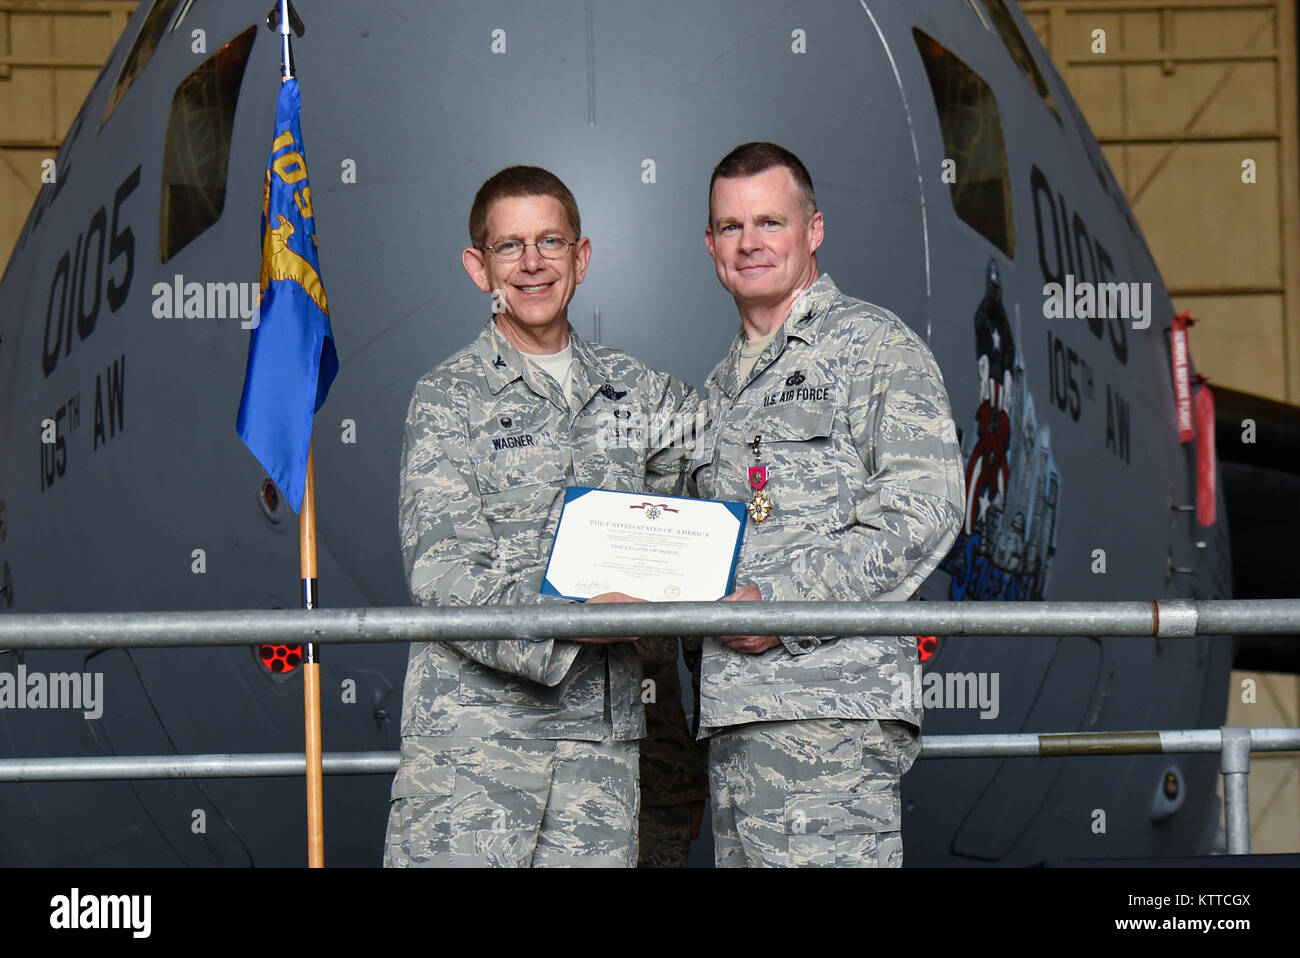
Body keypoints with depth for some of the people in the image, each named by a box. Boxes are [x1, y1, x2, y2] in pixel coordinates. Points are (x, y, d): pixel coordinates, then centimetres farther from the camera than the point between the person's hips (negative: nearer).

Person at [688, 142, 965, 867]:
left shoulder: (874, 345, 1)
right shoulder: (723, 385, 25)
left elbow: (925, 508, -12)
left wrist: (784, 603, -17)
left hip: (833, 705, -7)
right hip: (735, 711, 8)